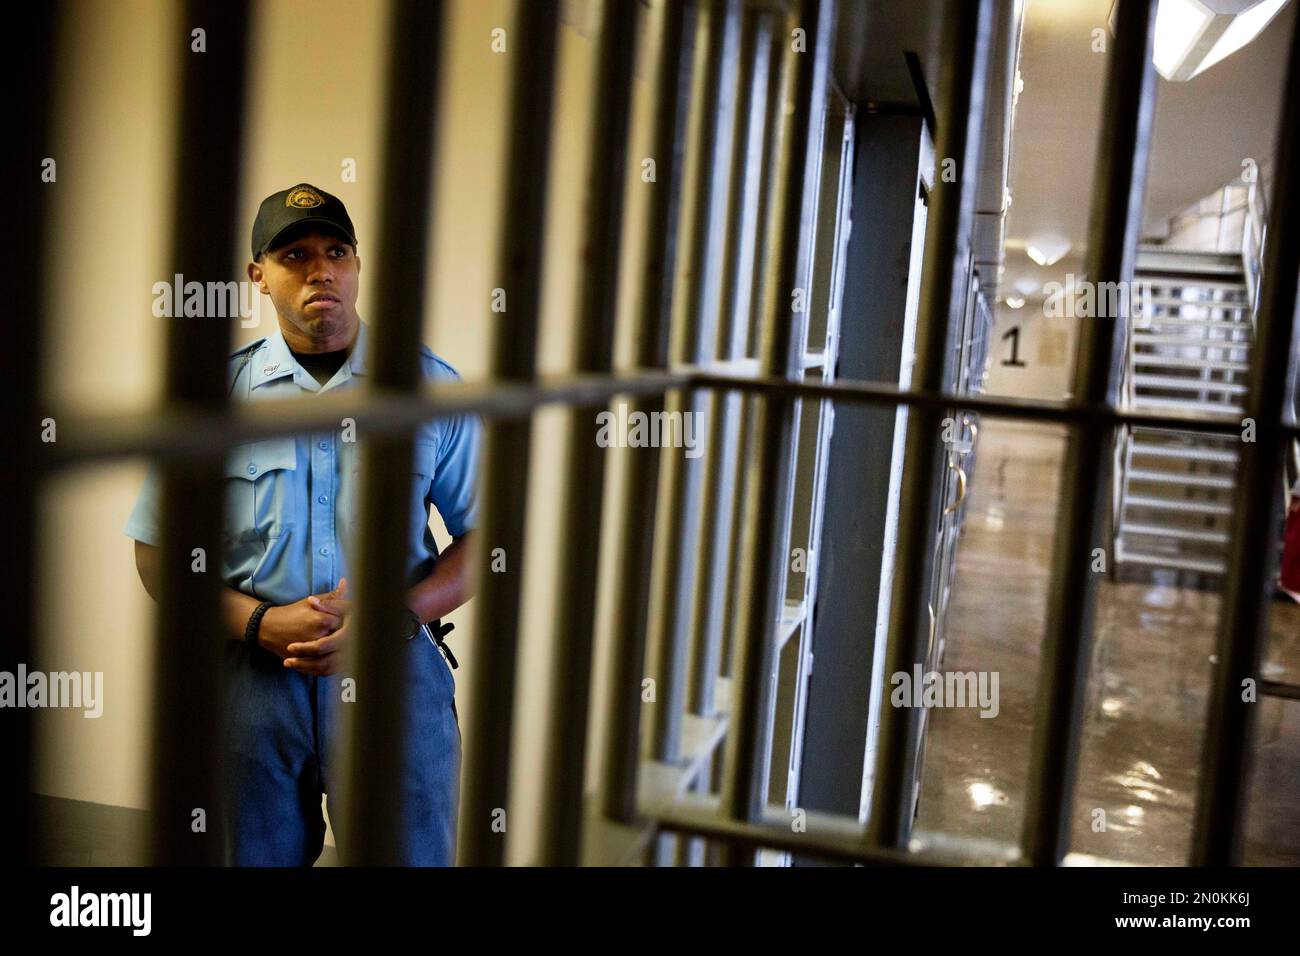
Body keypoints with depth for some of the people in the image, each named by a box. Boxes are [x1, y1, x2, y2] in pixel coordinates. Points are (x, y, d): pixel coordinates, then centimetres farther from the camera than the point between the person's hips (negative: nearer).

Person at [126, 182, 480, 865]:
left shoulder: (429, 387, 1)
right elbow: (158, 552, 4)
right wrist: (260, 624, -12)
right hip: (253, 676, 1)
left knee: (411, 853, 7)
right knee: (256, 856, 16)